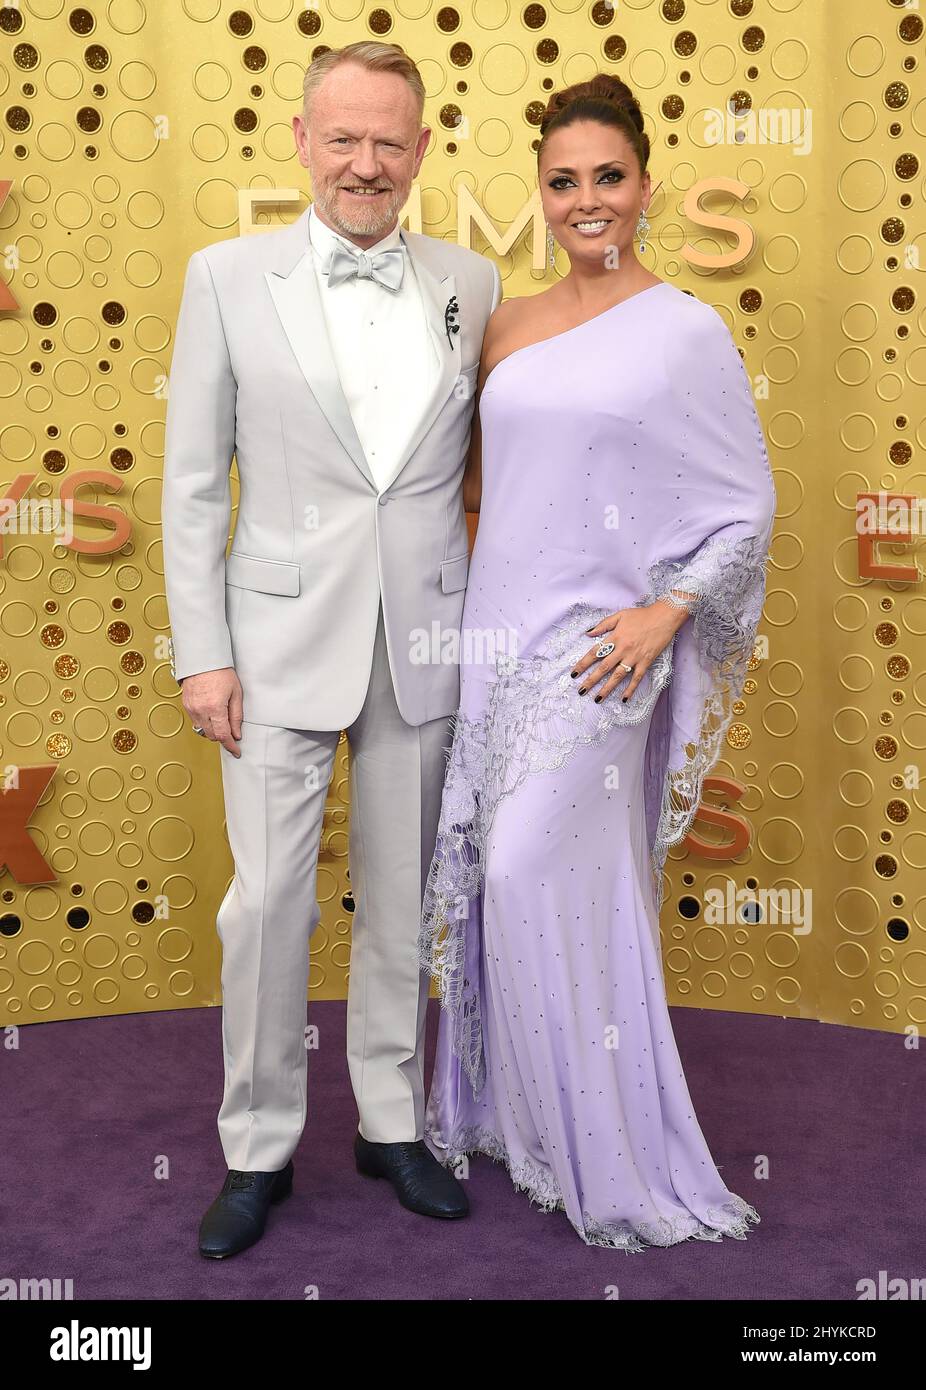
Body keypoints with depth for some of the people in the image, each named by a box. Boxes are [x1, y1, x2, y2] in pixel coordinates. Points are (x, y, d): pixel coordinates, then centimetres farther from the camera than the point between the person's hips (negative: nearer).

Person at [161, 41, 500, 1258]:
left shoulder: (472, 284, 5)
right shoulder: (228, 277, -1)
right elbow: (192, 481, -1)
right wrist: (201, 654, -6)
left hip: (426, 644, 2)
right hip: (283, 643, -2)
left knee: (402, 902, 12)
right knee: (267, 906, 3)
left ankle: (392, 1125, 31)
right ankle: (258, 1150, 23)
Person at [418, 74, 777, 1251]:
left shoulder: (687, 331, -3)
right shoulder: (509, 325, 11)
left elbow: (748, 505, -3)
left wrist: (666, 613, -13)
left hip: (598, 645, -5)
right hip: (497, 626, 5)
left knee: (539, 876, -9)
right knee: (491, 877, 9)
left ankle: (605, 1155, 10)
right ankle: (506, 1108, 28)